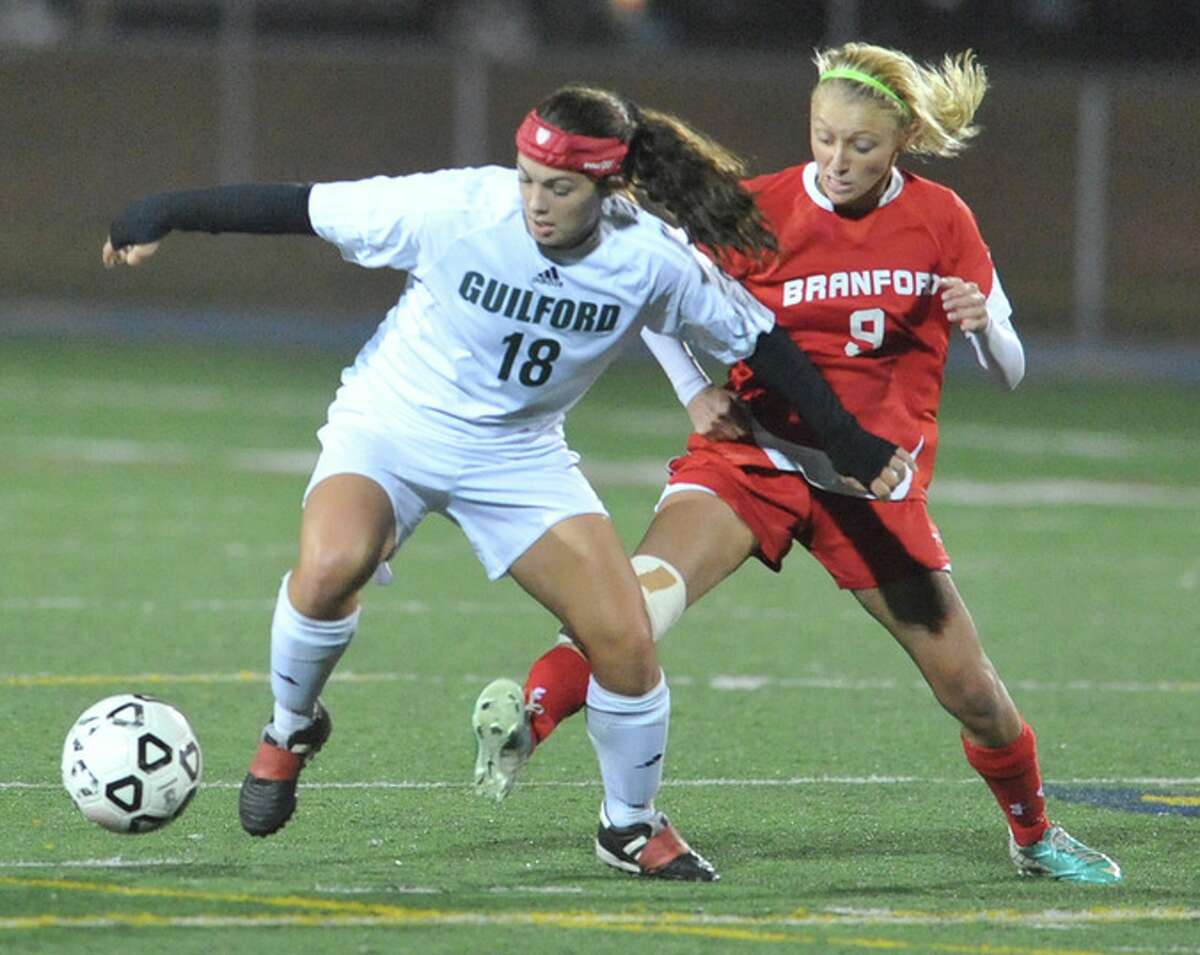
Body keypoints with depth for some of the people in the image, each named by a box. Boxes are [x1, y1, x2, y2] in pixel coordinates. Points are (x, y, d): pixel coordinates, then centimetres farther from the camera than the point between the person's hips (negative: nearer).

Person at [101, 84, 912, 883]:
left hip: (517, 456, 2)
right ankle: (290, 731, -1)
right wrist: (166, 216, -14)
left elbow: (759, 341, -2)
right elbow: (305, 207, -16)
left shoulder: (652, 260, -17)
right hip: (389, 429, -2)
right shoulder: (456, 209, -24)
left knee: (627, 644, -10)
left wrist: (853, 445, 1)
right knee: (329, 569, -32)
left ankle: (632, 826, 18)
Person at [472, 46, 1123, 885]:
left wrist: (983, 322, -19)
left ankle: (1035, 834, 29)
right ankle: (526, 724, -48)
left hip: (876, 480, 2)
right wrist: (698, 392, -6)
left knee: (971, 688, 4)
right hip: (754, 450, -2)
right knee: (656, 579, -32)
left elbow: (1009, 372, 3)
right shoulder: (761, 211, -6)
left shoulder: (941, 221, -1)